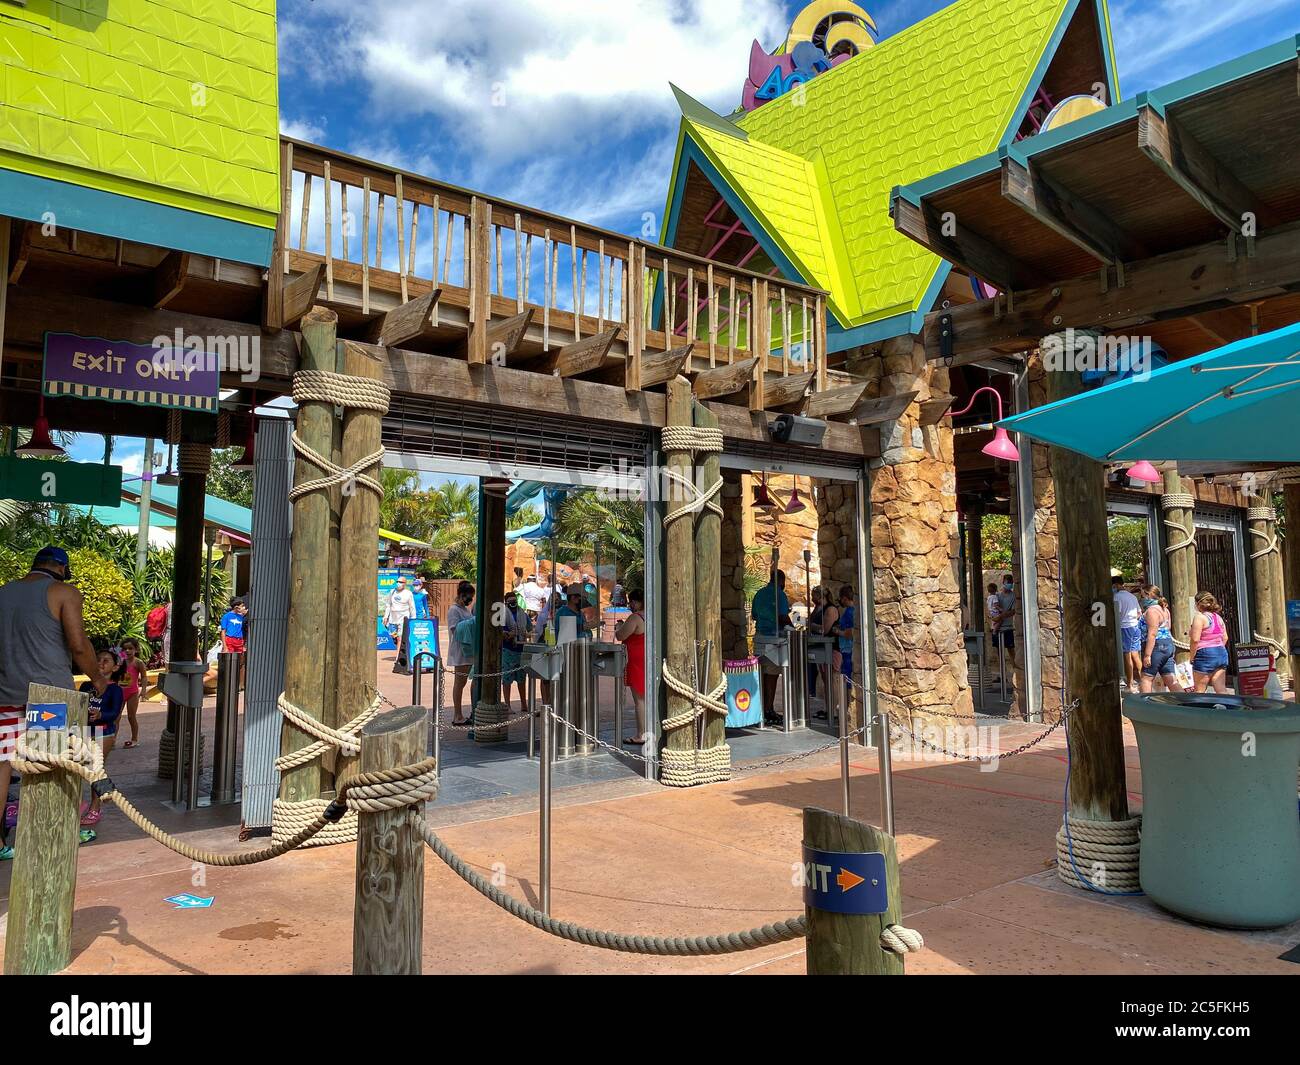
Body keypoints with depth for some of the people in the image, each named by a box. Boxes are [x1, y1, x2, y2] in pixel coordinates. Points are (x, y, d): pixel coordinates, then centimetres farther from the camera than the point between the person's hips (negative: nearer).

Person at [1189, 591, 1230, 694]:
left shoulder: (1200, 617, -12)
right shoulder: (1218, 617, 12)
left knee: (1199, 691, 2)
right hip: (1222, 653, 8)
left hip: (1205, 654, -8)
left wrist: (1192, 657, -7)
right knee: (1221, 690, 6)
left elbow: (1195, 640, -17)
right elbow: (1225, 638, 16)